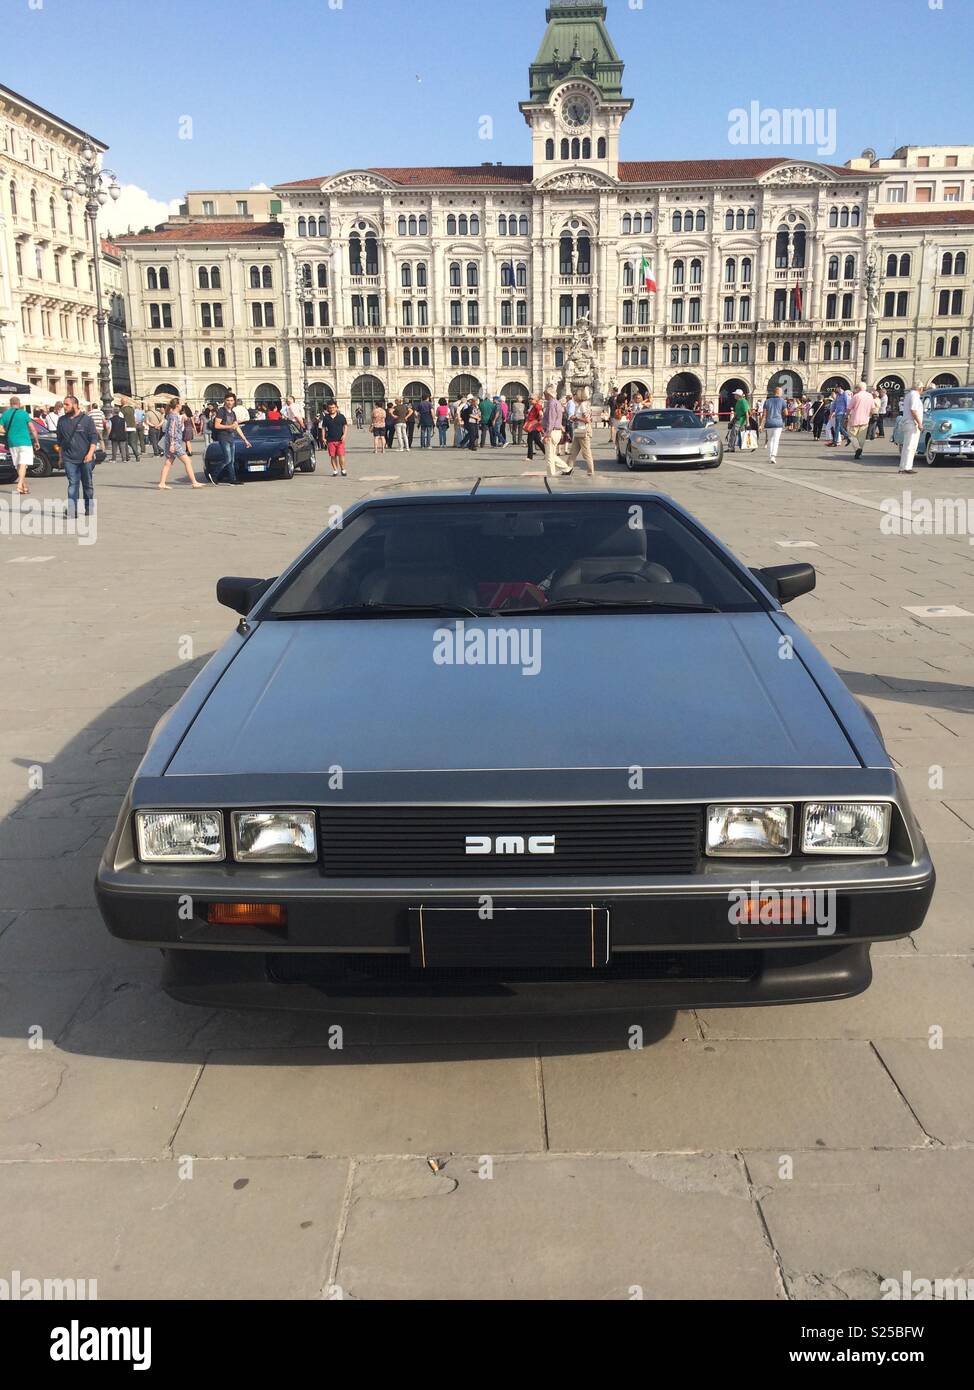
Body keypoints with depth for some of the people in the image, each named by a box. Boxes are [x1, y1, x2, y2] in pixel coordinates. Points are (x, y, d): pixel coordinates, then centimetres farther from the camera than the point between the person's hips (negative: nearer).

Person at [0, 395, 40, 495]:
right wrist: (36, 441, 6)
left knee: (18, 466, 13)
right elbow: (33, 429, -4)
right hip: (25, 442, -4)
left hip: (12, 443, 4)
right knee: (23, 464, -8)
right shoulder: (23, 413, -5)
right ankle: (19, 485, -22)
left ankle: (25, 487, 17)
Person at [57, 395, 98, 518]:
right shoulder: (62, 421, 10)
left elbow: (94, 439, -3)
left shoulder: (87, 419, 0)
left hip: (85, 459, -2)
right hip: (69, 459, 2)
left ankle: (89, 509, 19)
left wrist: (90, 453, -14)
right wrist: (61, 456, 16)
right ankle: (72, 510, -8)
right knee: (72, 484, -4)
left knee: (88, 484, 8)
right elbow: (59, 441, 18)